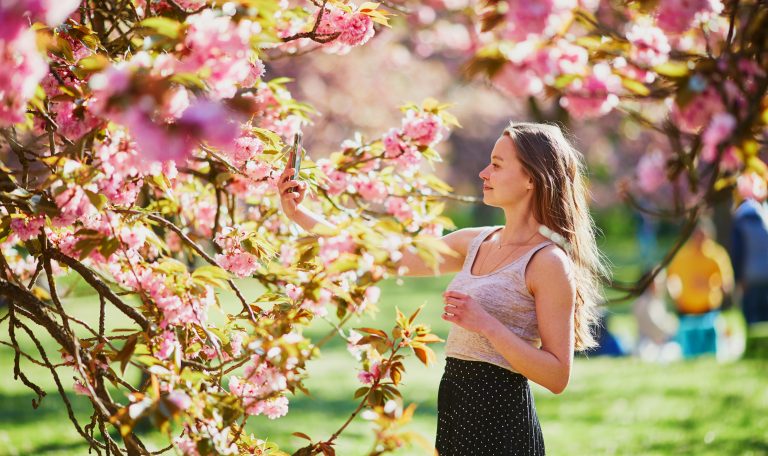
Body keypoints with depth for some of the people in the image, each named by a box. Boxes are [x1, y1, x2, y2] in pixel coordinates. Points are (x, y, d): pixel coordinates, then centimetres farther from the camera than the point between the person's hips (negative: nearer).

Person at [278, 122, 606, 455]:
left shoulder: (549, 262, -13)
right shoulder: (475, 243, 9)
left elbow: (557, 376, -15)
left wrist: (486, 325, -23)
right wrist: (298, 213, 9)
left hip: (500, 417, -7)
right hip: (455, 409, 7)